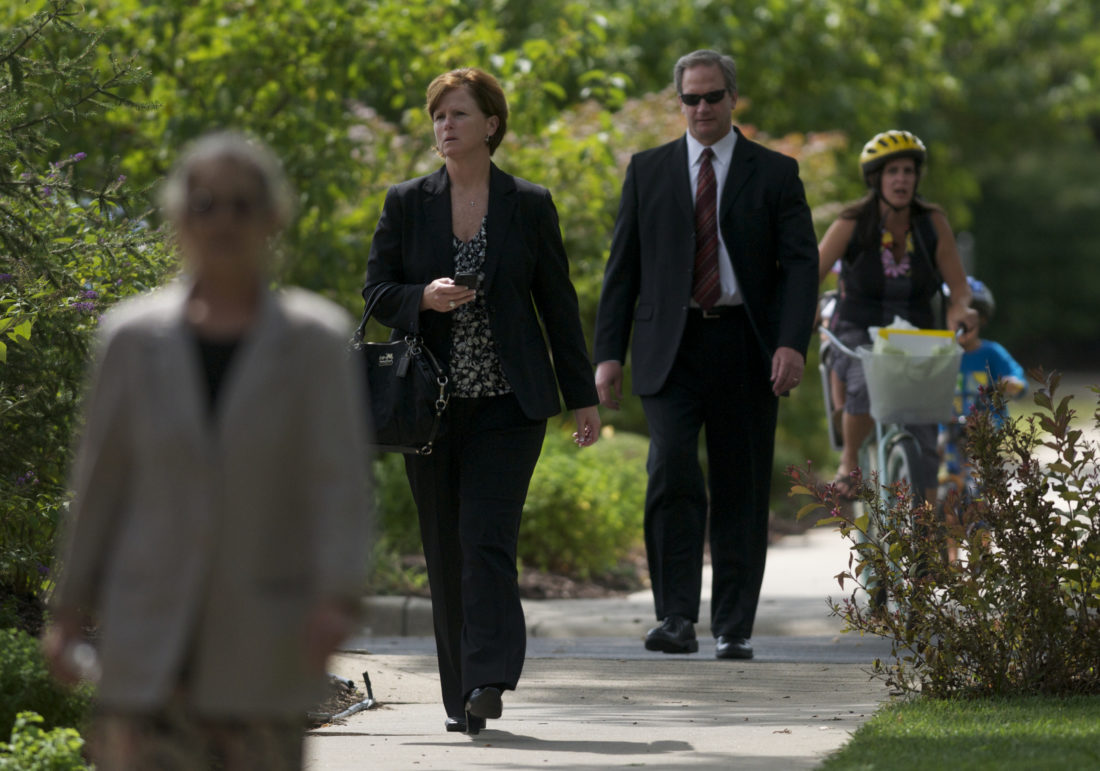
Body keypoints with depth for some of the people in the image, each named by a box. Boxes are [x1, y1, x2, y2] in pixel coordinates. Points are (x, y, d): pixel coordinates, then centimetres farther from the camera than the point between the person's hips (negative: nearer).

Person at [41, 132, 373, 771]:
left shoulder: (316, 341, -1)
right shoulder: (134, 339, 4)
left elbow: (342, 479, -8)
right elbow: (100, 481, 9)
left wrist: (338, 596, -22)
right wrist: (70, 612, 8)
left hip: (263, 647, -1)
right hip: (151, 640, 1)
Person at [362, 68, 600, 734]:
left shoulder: (529, 206, 4)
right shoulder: (406, 204, 7)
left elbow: (558, 303, 8)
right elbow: (376, 291, 8)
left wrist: (583, 397, 7)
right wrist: (424, 297, -14)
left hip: (508, 402, -2)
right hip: (430, 402, 2)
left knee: (487, 539, -15)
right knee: (445, 551, 4)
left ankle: (487, 681, -21)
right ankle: (462, 696, 10)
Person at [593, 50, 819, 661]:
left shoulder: (774, 174, 7)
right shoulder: (648, 171, 11)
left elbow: (800, 263, 0)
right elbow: (622, 266, 11)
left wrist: (792, 343, -15)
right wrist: (609, 353, 2)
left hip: (745, 350, 0)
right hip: (671, 349, 0)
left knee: (741, 491, 3)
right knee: (672, 475, -17)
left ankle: (733, 628, 11)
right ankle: (677, 620, -16)